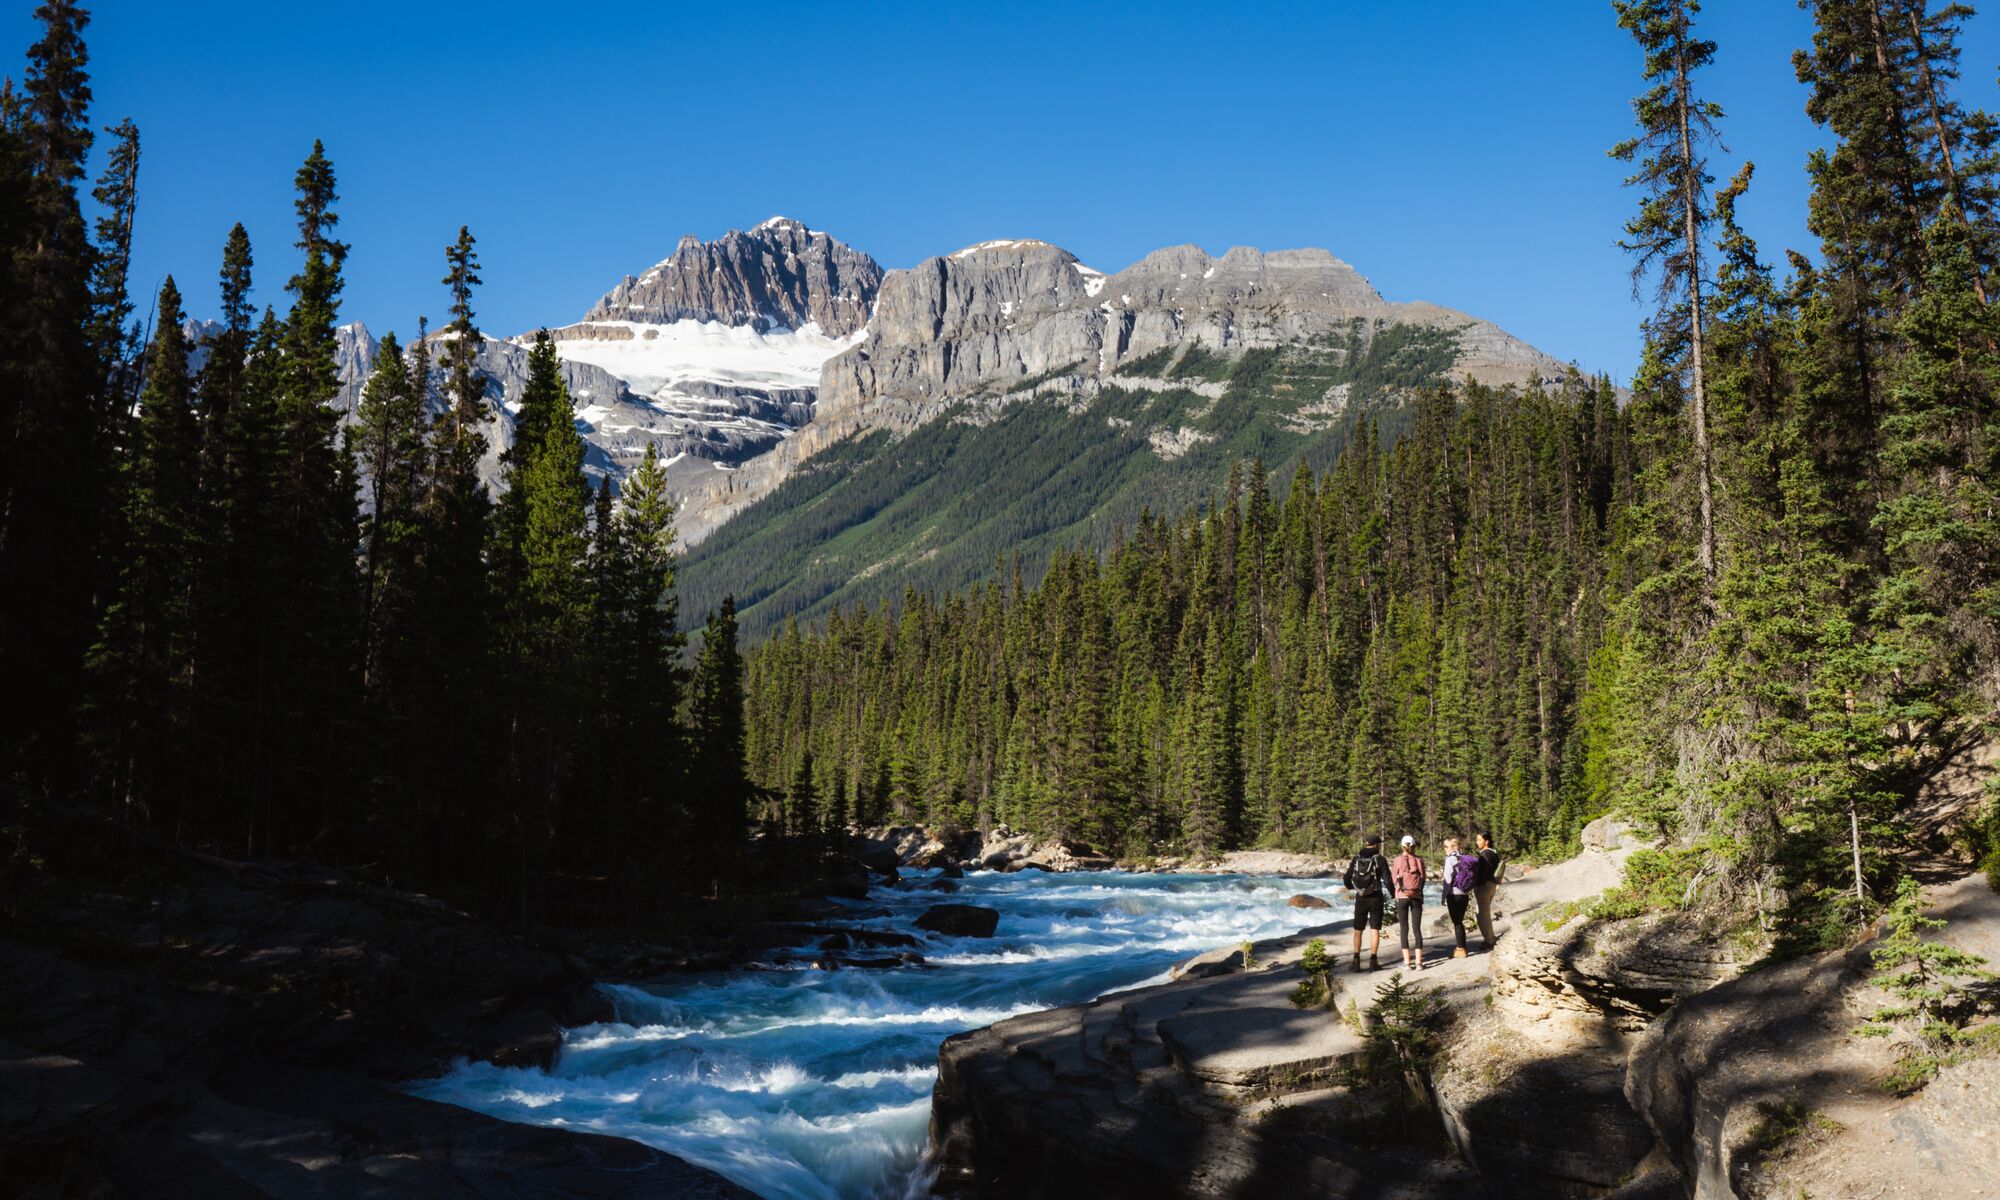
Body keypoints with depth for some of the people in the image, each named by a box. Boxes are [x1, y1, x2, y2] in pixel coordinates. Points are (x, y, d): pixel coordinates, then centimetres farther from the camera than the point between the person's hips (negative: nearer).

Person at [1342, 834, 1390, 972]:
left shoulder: (1356, 859, 0)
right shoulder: (1380, 859, -8)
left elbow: (1347, 878, 2)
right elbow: (1387, 880, -13)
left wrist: (1351, 887, 24)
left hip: (1360, 898, 2)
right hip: (1376, 897, -2)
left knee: (1358, 930, 11)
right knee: (1374, 929, 5)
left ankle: (1356, 960, 7)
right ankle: (1373, 960, 1)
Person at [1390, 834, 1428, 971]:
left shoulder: (1398, 860, -4)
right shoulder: (1419, 860, 0)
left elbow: (1394, 879, 2)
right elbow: (1423, 879, 4)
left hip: (1402, 897, -1)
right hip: (1417, 897, 1)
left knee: (1404, 930, 4)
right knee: (1417, 929, 5)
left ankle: (1406, 962, 0)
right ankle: (1419, 962, 1)